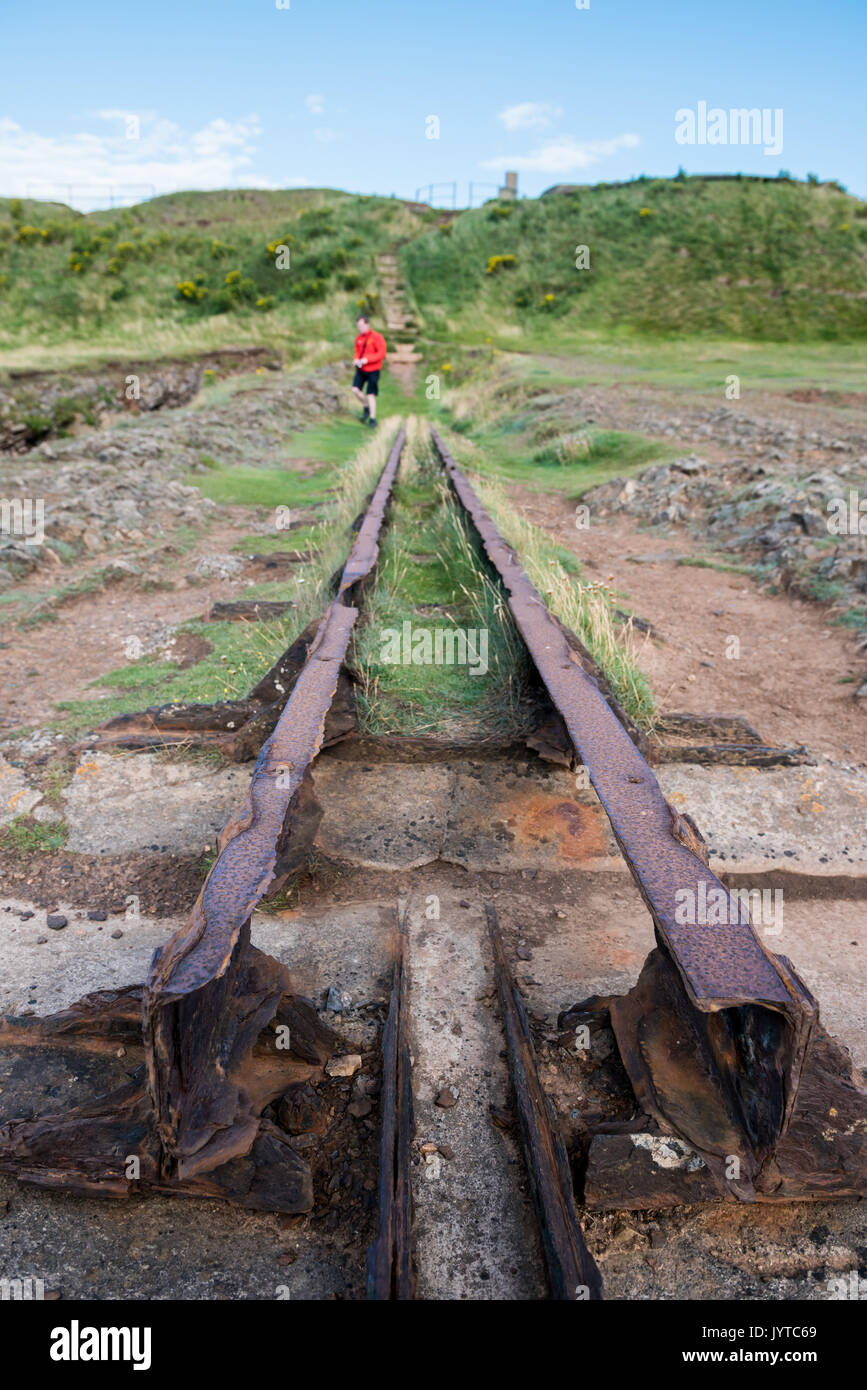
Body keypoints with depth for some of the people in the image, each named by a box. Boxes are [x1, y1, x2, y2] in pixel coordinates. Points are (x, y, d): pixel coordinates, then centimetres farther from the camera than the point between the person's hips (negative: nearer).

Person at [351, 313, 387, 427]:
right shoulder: (359, 338, 5)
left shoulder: (376, 337, -13)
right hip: (360, 369, 5)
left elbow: (382, 353, -16)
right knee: (356, 389, -10)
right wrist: (356, 359, -5)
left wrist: (367, 359, -24)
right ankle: (366, 407, 15)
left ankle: (372, 419, 8)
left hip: (373, 370, -5)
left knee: (371, 394, -3)